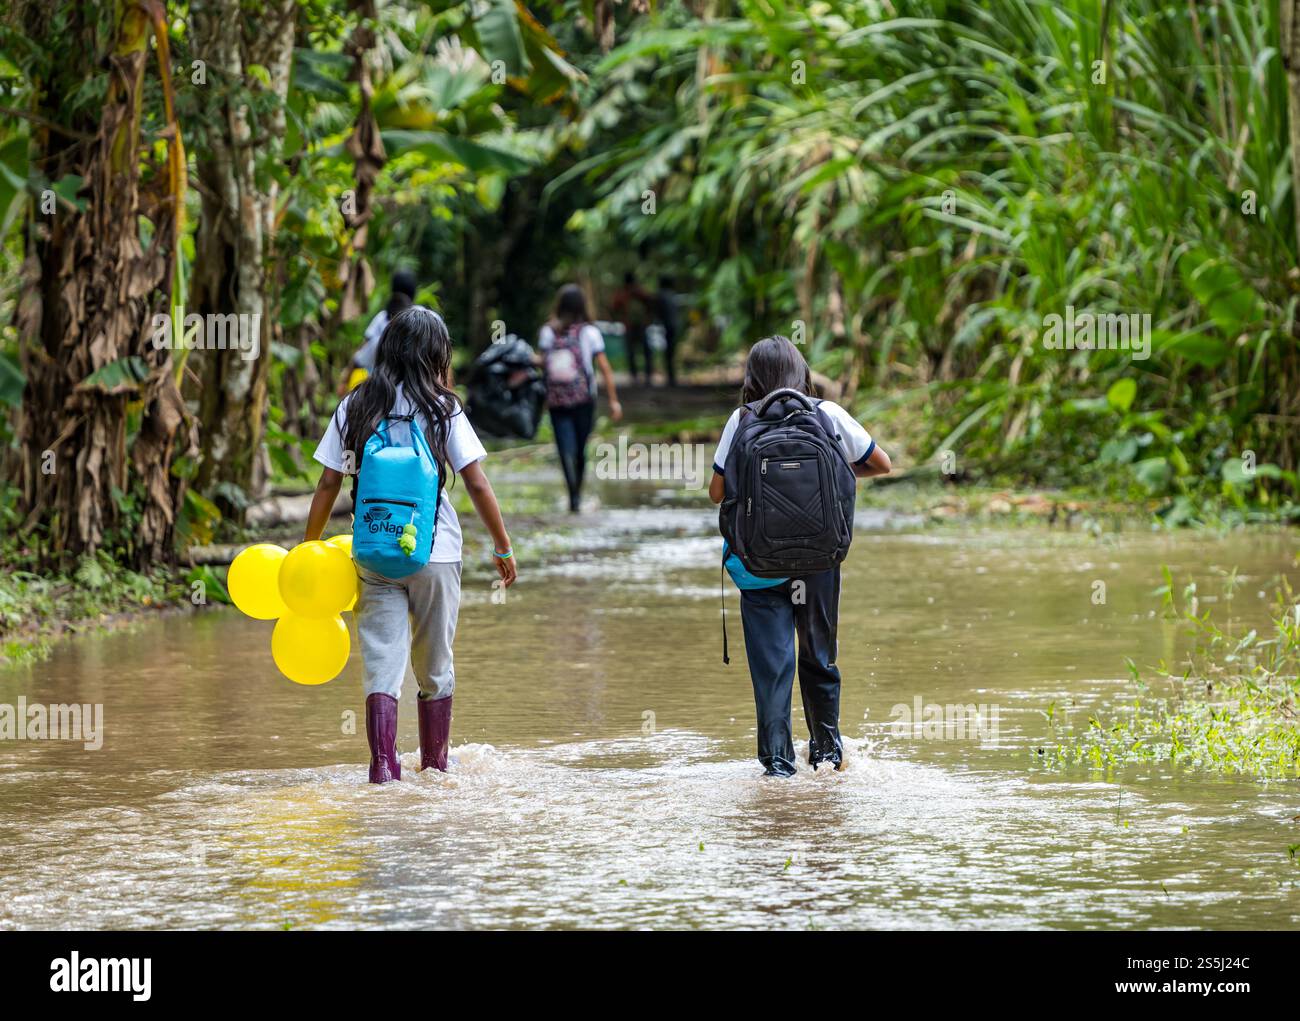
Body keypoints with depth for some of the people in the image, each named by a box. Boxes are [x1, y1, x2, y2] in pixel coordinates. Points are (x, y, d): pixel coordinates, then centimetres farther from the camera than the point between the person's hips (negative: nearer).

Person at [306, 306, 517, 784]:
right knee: (435, 668, 13)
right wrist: (503, 547, 4)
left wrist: (308, 548, 11)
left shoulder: (354, 408, 3)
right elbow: (477, 484, -5)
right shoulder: (442, 410, -4)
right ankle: (435, 766, 24)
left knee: (382, 664, 0)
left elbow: (328, 483, 3)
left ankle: (383, 764, -16)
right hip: (436, 552, -1)